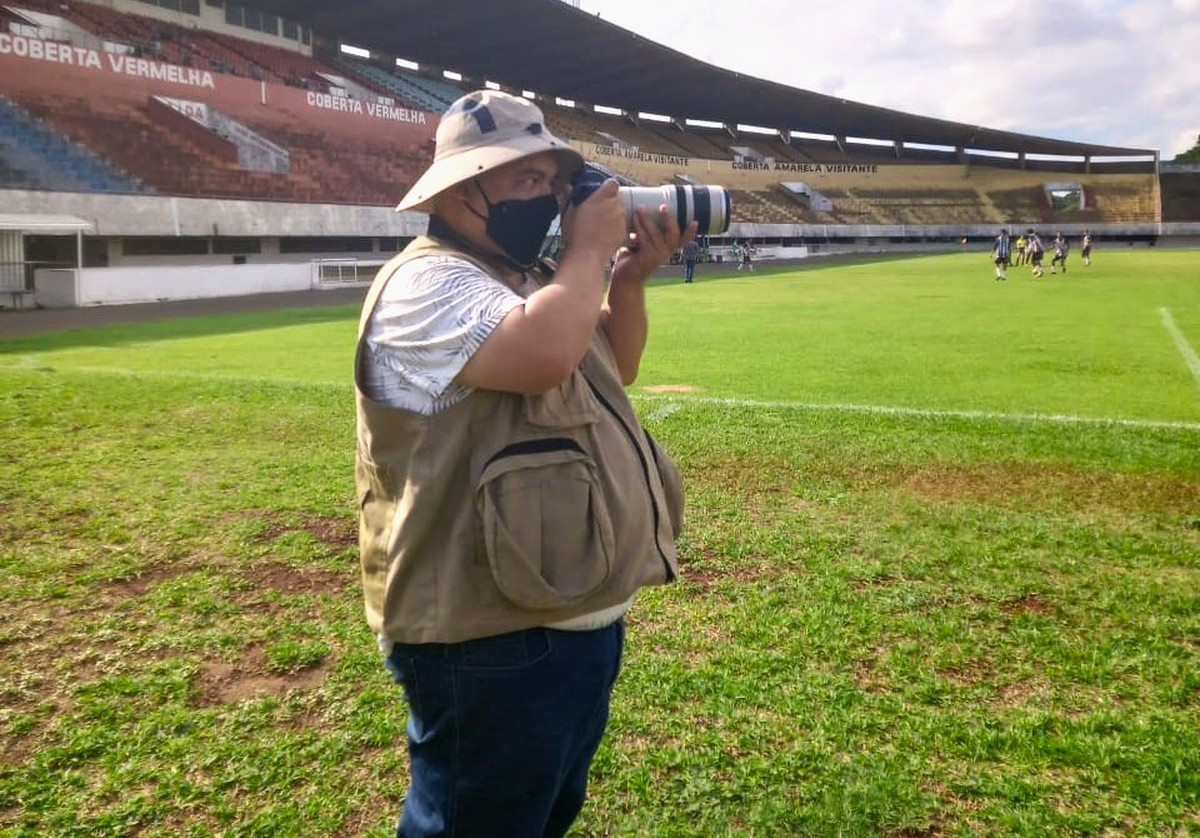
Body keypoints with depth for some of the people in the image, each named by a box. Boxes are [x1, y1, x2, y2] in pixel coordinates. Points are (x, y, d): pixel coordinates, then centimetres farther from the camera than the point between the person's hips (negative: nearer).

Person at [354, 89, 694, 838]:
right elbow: (544, 355, -36)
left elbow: (610, 373, 20)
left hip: (581, 619, 10)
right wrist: (589, 250, -18)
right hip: (495, 643, -10)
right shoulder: (429, 284, -18)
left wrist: (628, 278, 4)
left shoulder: (522, 276, 13)